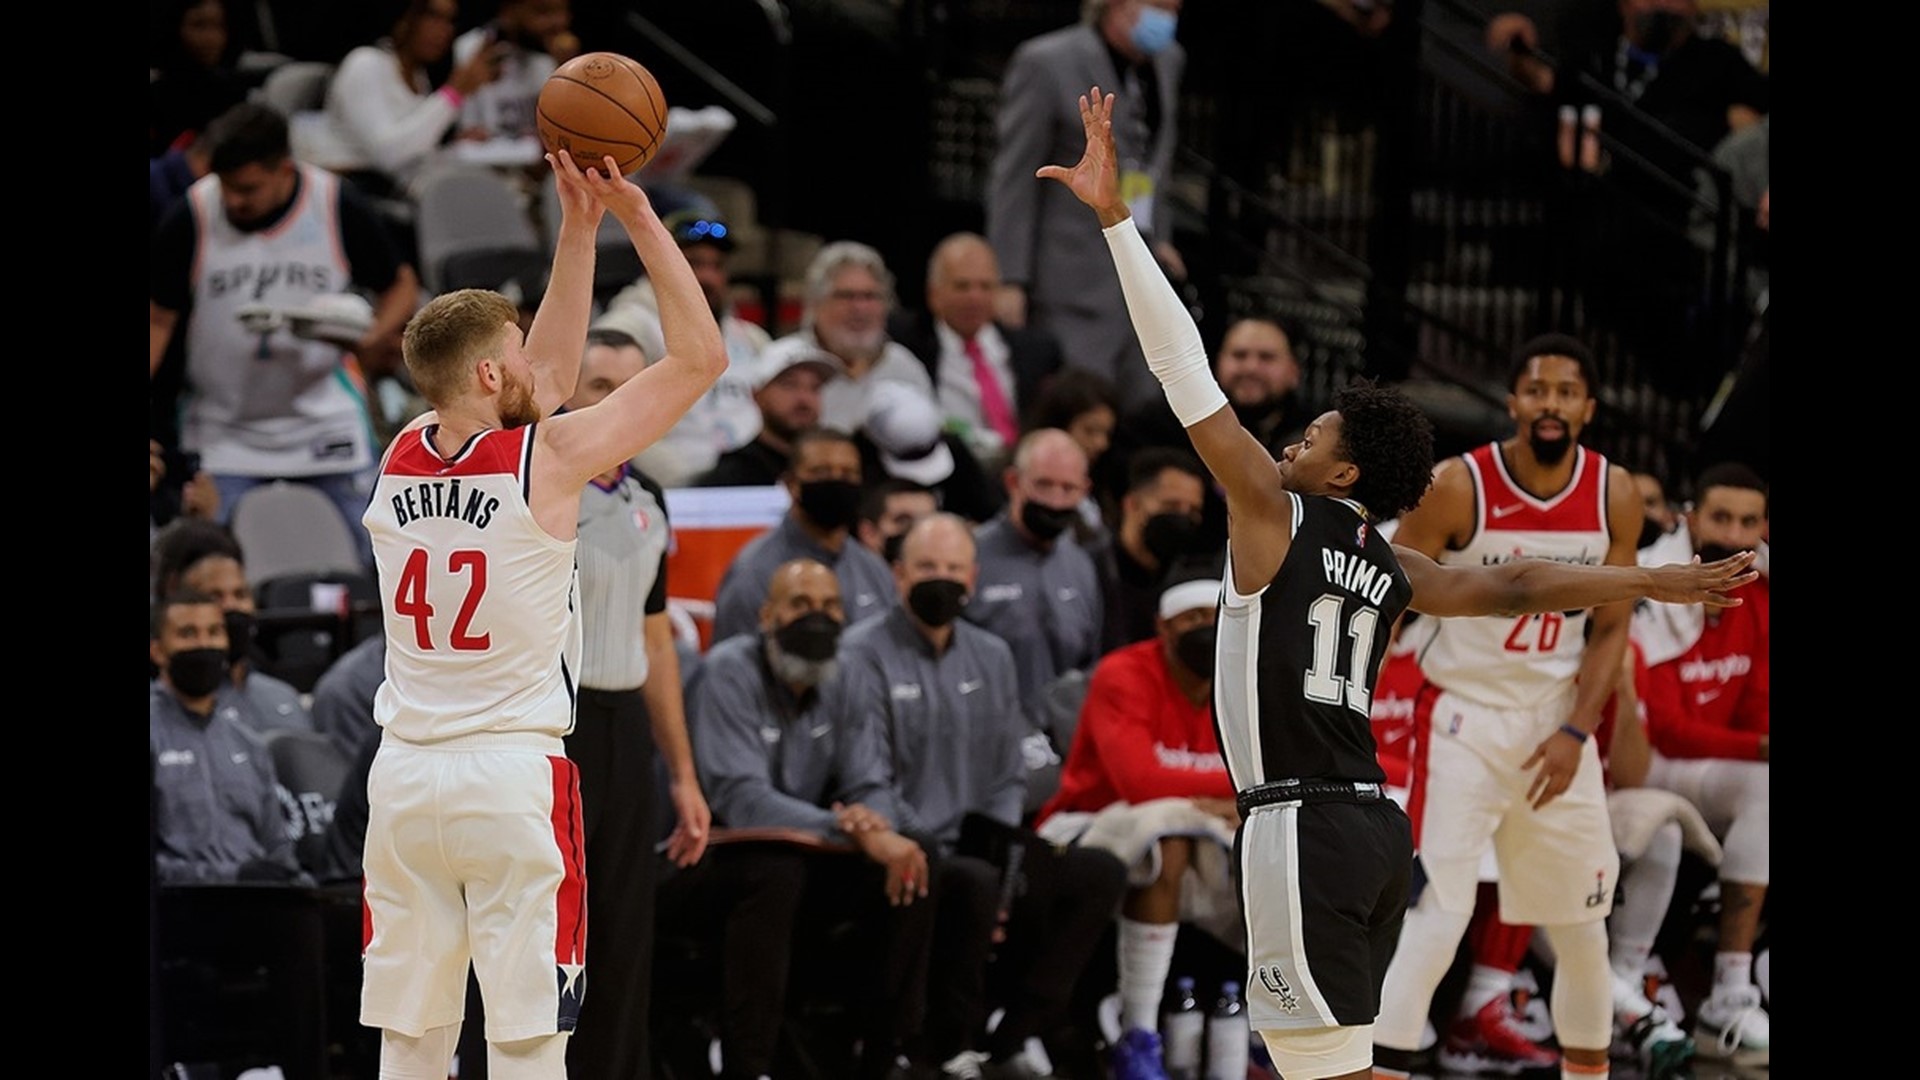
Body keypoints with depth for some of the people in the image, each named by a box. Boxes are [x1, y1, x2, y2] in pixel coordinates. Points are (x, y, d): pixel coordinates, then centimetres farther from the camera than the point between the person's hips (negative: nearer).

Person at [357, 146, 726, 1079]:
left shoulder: (402, 458, 6)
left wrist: (578, 226, 21)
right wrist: (637, 218, 1)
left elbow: (543, 381, 22)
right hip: (512, 776, -5)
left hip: (404, 773, 5)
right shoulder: (548, 460, -10)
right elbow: (699, 357, -4)